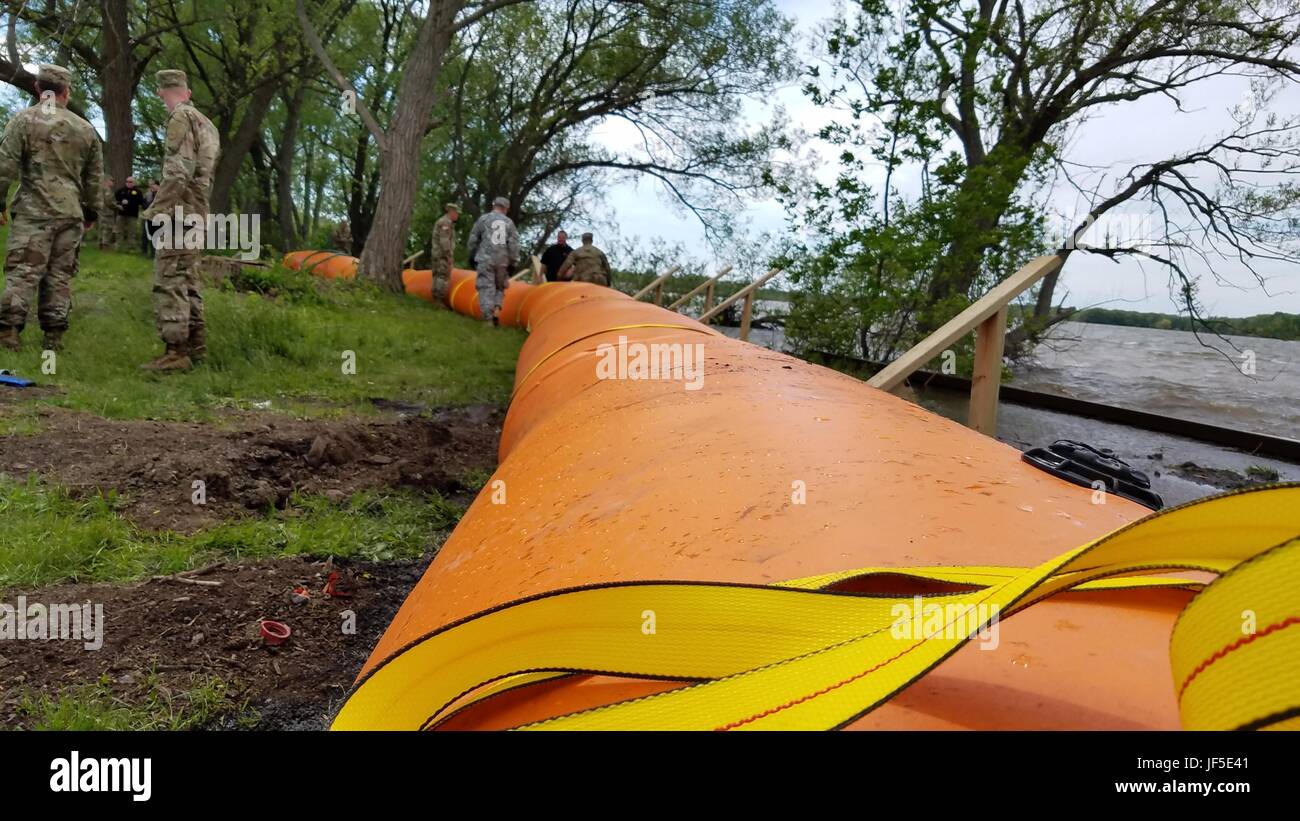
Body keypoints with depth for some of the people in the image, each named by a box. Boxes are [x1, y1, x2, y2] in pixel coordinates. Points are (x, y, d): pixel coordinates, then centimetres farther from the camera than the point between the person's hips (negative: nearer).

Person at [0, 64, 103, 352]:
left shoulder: (24, 119, 0)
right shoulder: (85, 128, 11)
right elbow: (95, 176, 14)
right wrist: (92, 210, 23)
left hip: (34, 210, -3)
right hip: (71, 213, 3)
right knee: (60, 275, 5)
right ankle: (54, 336, 5)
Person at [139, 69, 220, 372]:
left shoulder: (181, 117, -9)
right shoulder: (205, 122, 18)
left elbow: (178, 171, -18)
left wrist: (156, 210, -16)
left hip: (179, 212, -9)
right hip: (198, 211, 9)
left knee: (169, 281, -10)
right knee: (187, 280, 13)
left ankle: (176, 350, -13)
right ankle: (195, 344, 15)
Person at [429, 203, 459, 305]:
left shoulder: (442, 221, 20)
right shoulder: (445, 222, -13)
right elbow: (445, 241, -20)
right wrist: (449, 256, -19)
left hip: (436, 254, 10)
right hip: (443, 255, -10)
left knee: (438, 277, 10)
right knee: (443, 277, -11)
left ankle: (436, 300, 10)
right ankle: (439, 300, -14)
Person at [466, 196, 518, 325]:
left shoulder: (483, 219, 3)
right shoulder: (509, 222, 7)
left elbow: (473, 240, 7)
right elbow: (514, 244, 2)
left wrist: (472, 257, 19)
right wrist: (513, 263, 7)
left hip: (485, 259, -2)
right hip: (502, 261, 2)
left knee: (486, 289, -1)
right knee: (500, 287, 18)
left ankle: (488, 319, -8)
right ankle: (497, 311, -1)